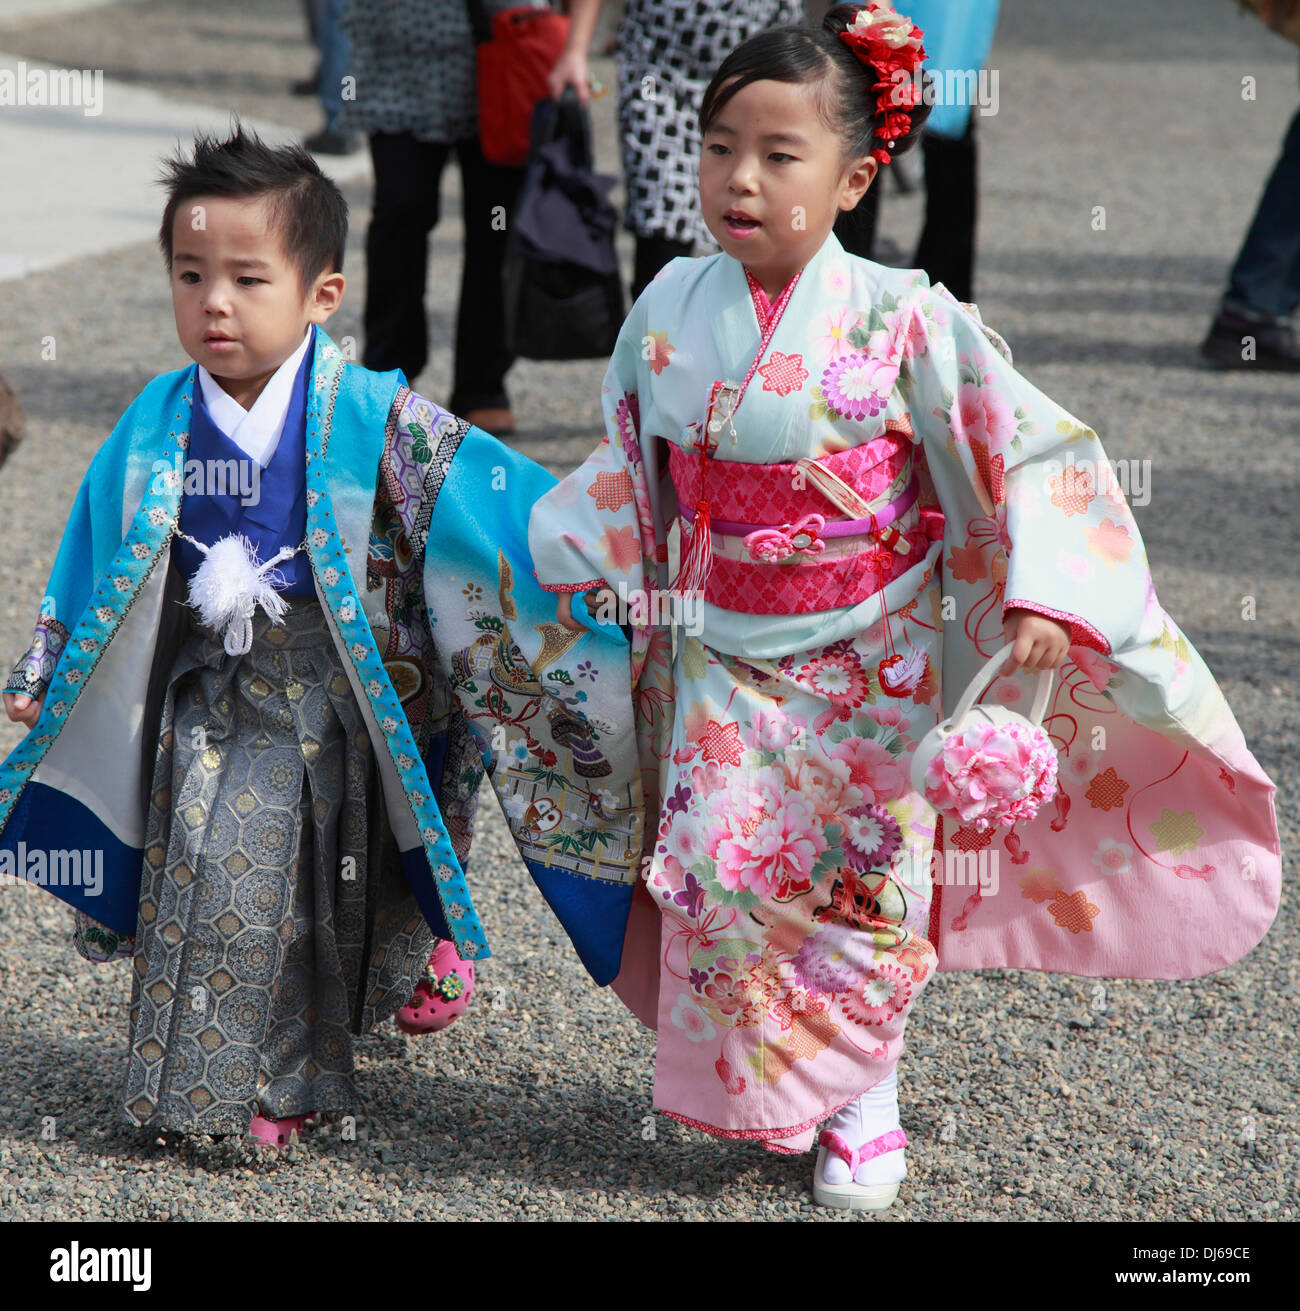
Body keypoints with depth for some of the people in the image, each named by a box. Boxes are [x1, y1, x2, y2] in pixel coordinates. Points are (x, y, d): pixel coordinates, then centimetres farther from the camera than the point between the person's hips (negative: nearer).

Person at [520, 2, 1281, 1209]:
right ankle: (754, 1091, 21)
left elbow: (1037, 452, -12)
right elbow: (625, 472, 13)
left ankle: (862, 1108, 28)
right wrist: (555, 564, 10)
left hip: (874, 664, -2)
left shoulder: (903, 321, -16)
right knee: (719, 882, -3)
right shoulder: (670, 315, -4)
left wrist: (1043, 601, -20)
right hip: (722, 662, 3)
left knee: (865, 893, 5)